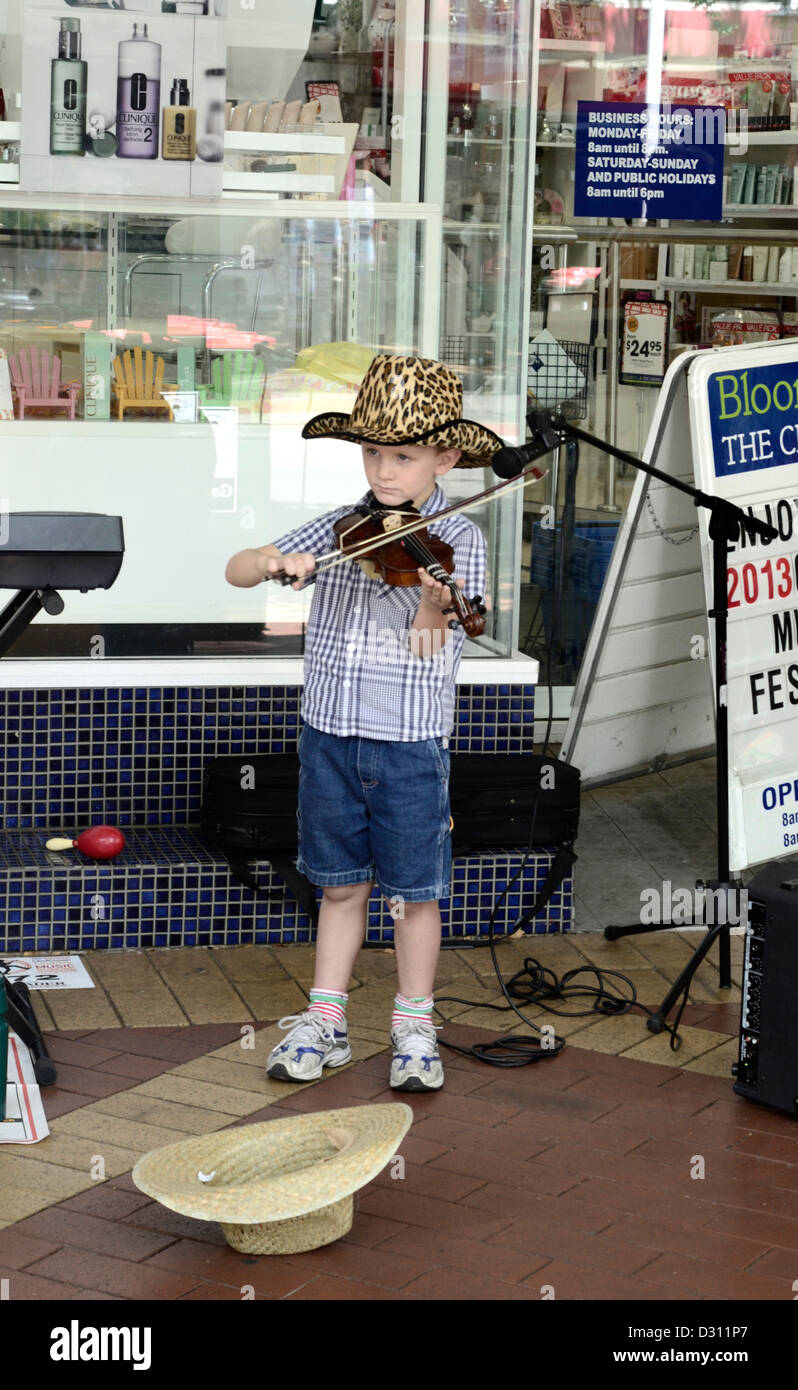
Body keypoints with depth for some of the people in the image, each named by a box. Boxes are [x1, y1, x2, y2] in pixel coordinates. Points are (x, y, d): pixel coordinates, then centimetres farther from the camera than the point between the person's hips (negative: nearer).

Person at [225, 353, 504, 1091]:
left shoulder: (457, 541, -6)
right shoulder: (338, 529, 4)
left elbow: (425, 650, -14)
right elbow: (235, 571, 2)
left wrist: (434, 605, -35)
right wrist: (272, 560, -19)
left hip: (411, 743, -3)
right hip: (330, 734, 3)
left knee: (414, 891, 6)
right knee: (341, 885, 14)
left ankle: (415, 1029, 21)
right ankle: (325, 1022, 24)